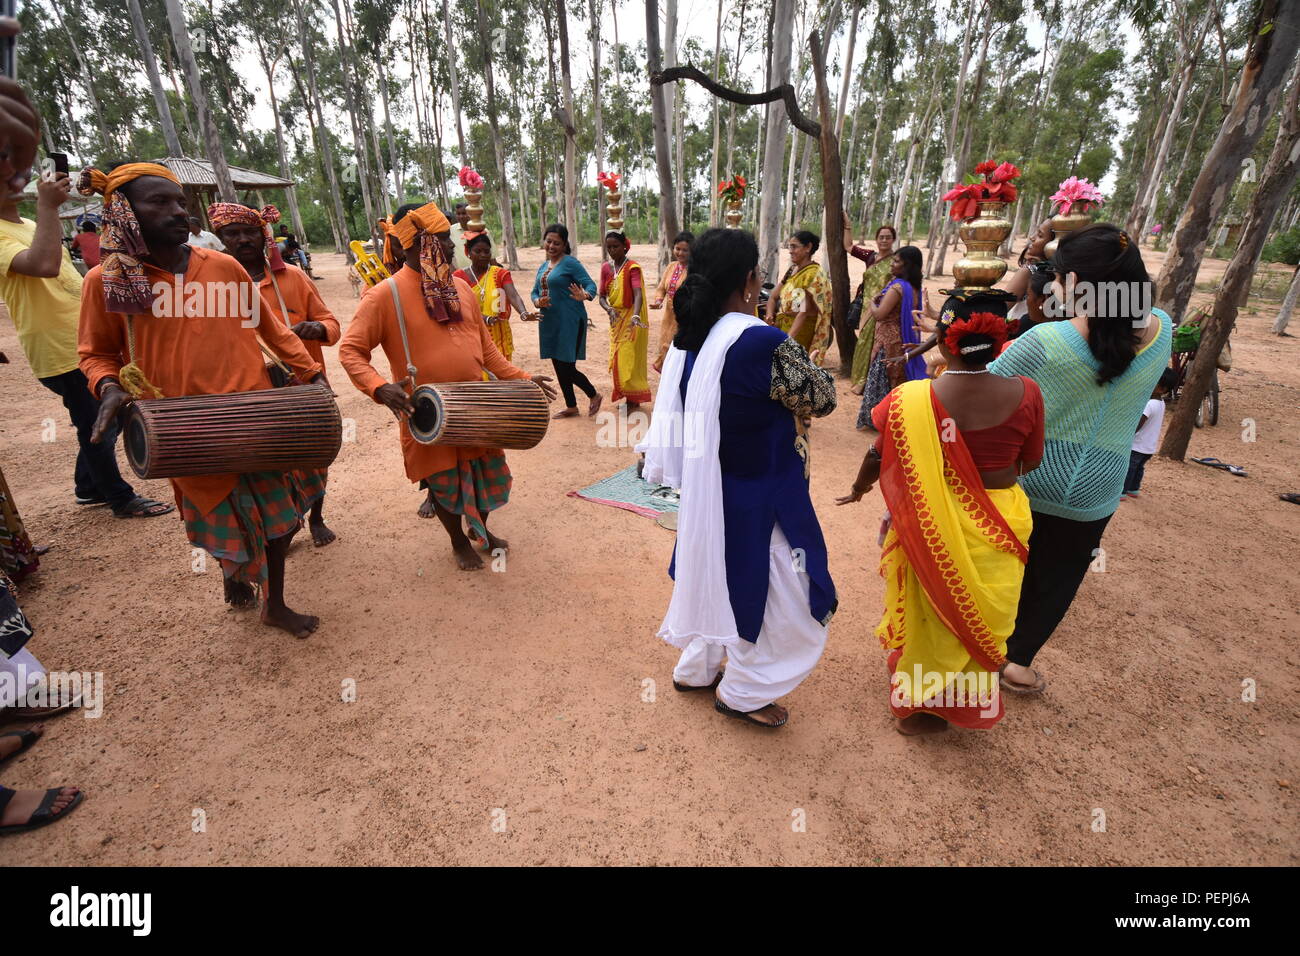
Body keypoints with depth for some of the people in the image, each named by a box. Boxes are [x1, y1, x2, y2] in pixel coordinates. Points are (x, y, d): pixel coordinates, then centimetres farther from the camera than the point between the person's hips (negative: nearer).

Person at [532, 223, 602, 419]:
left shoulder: (570, 263, -9)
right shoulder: (543, 267, 14)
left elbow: (591, 285, -15)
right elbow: (535, 291, 18)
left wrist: (584, 296, -37)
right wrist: (538, 302, -5)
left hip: (570, 322, -8)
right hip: (550, 323, 8)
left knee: (567, 367, -8)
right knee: (558, 366, 12)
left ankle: (594, 395, 17)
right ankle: (571, 406, 26)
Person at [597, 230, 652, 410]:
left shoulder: (632, 268, -13)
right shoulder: (606, 267, 4)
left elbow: (638, 294, -28)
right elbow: (602, 297, 1)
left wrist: (635, 316, -46)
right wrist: (610, 310, -21)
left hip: (631, 320, -6)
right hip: (616, 320, 6)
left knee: (629, 359, -5)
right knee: (618, 359, 10)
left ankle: (634, 399, 7)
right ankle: (630, 397, 21)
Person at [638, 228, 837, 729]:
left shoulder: (688, 341, -3)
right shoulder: (766, 344, -26)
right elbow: (823, 400, -11)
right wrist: (802, 346, 4)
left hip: (706, 490, 8)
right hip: (760, 499, -8)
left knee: (721, 580, 30)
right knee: (782, 599, 16)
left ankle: (695, 669, 47)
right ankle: (743, 693, 34)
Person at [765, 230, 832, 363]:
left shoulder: (813, 274, -13)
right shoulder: (792, 270, 11)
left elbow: (804, 312, -22)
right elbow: (774, 297, 12)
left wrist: (787, 340, -31)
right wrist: (770, 316, -10)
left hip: (799, 332, -7)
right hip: (780, 327, 7)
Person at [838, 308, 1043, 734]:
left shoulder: (910, 398, -18)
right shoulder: (1025, 394, -14)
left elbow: (879, 457, -4)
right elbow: (1031, 462, 1)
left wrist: (859, 487, 16)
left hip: (929, 523, -1)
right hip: (997, 527, 1)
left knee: (927, 609, 21)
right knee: (978, 616, 22)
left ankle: (913, 702, 41)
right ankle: (966, 703, 44)